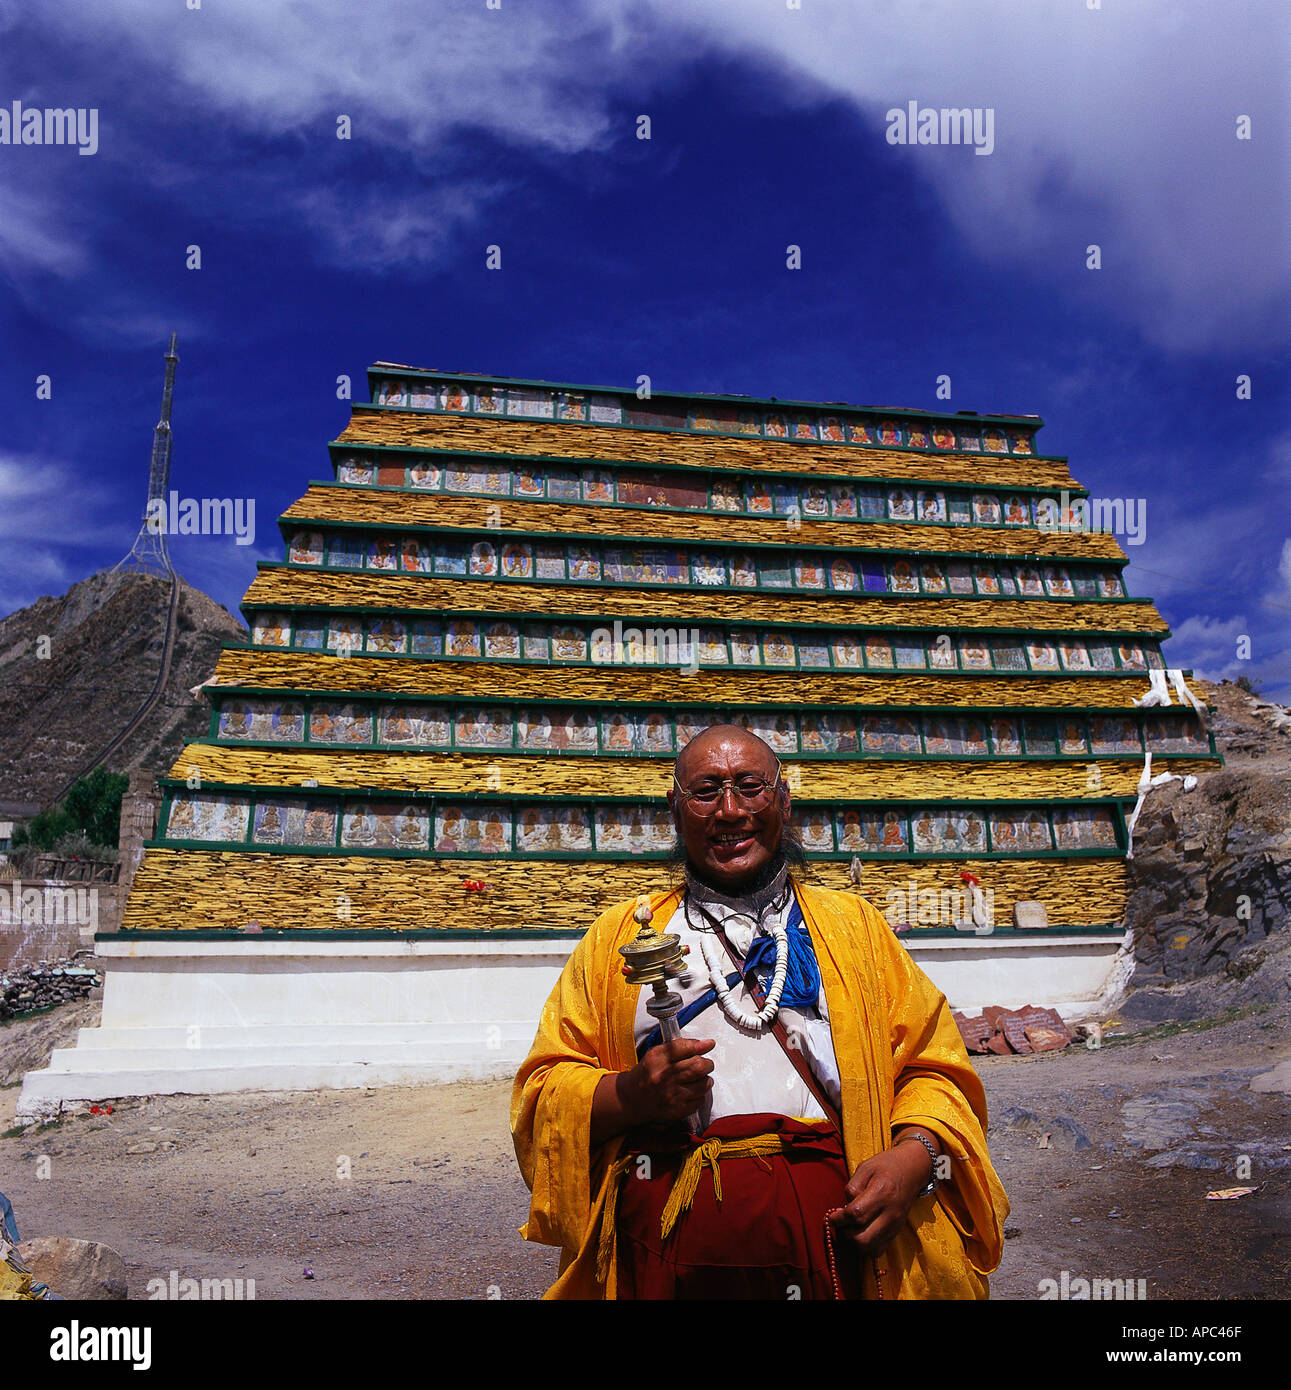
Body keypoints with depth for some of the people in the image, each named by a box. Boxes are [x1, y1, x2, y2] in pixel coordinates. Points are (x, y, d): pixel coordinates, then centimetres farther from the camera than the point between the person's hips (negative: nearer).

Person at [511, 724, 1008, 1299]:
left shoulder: (853, 923, 12)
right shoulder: (617, 936, 9)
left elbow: (932, 1066, 8)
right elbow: (545, 1088, 6)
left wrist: (916, 1154, -12)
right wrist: (631, 1095, -13)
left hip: (832, 1229, 1)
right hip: (668, 1243, 0)